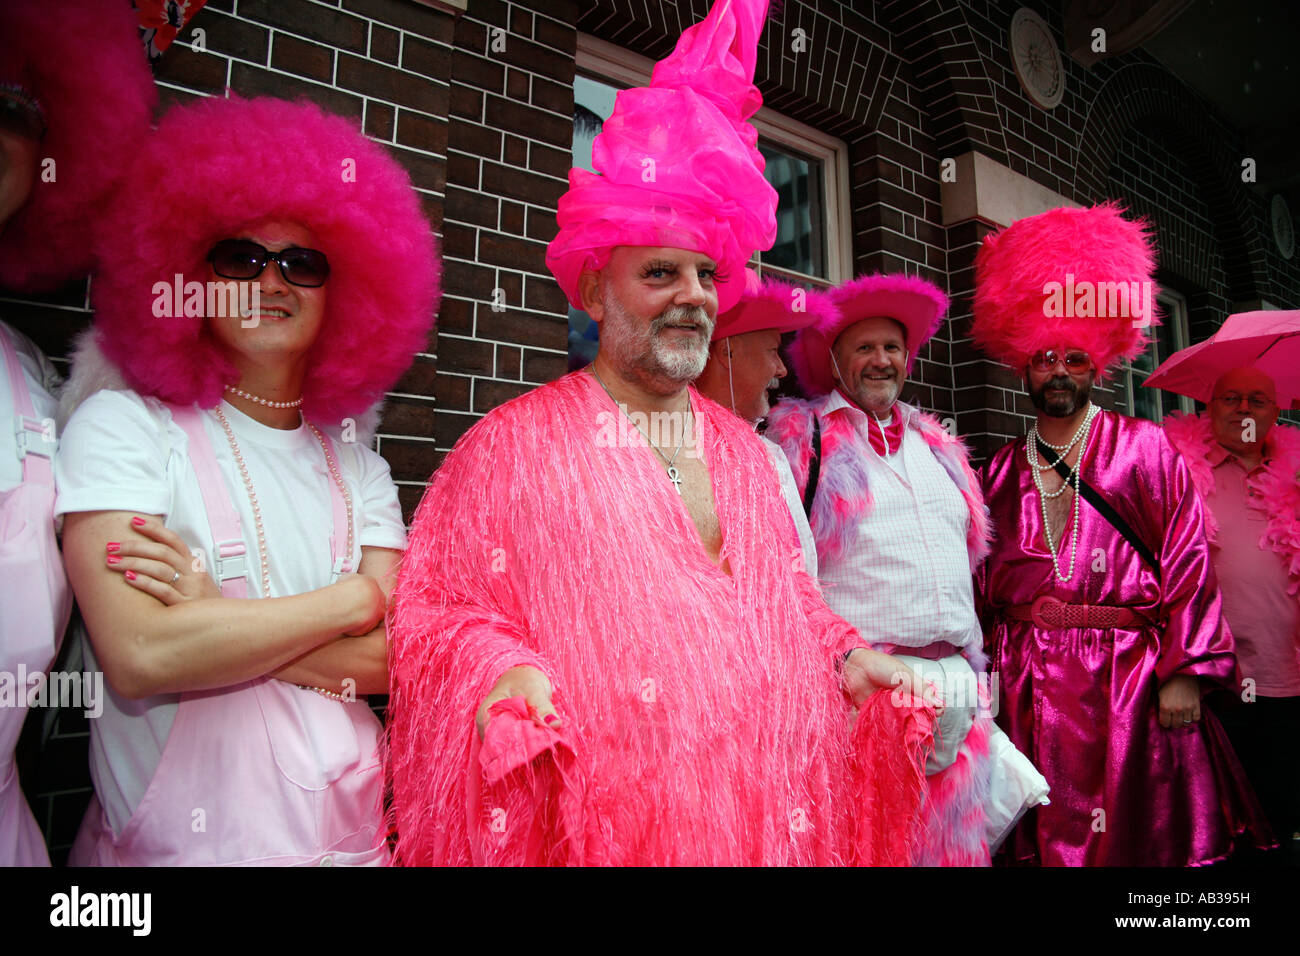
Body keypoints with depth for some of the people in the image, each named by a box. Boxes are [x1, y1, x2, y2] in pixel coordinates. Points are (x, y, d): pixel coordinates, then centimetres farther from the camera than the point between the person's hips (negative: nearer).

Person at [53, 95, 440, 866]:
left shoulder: (357, 466, 3)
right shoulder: (122, 426, -7)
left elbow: (393, 659, -7)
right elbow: (142, 657, -19)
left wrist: (213, 618, -16)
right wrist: (353, 600, -12)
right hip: (173, 839, -3)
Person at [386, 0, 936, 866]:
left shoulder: (741, 445, 10)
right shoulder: (519, 440, -7)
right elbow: (432, 604, -6)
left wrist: (845, 654, 3)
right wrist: (501, 670, -24)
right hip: (603, 809, -5)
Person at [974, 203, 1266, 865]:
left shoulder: (1144, 449, 3)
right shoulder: (1001, 471, 9)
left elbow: (1188, 561, -3)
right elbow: (984, 583, 10)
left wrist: (1184, 672, -9)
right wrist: (990, 667, 3)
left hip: (1131, 677, -2)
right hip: (1031, 684, 2)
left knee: (1139, 830, 6)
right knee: (1051, 833, 9)